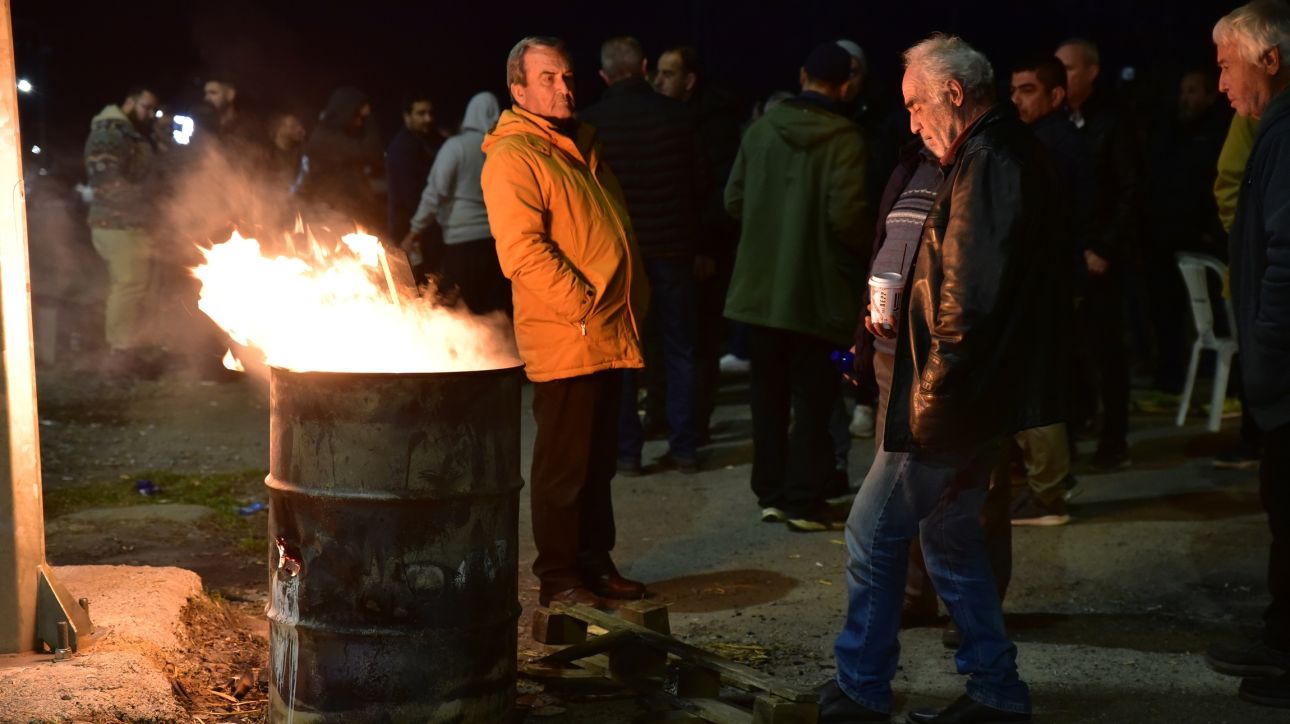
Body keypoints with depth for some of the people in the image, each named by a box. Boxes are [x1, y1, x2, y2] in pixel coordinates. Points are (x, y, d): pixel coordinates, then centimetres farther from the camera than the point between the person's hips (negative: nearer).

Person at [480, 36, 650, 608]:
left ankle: (596, 562, 27)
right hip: (563, 339, -9)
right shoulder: (511, 157, -9)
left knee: (600, 459, 16)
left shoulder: (583, 147, 19)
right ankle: (557, 578, 11)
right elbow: (522, 250, -20)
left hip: (611, 336, 9)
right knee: (563, 464, 0)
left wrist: (635, 300, 13)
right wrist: (584, 306, -20)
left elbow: (618, 234, 25)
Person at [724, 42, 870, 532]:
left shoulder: (761, 129, 2)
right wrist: (868, 249, 0)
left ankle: (771, 494, 20)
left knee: (769, 394, 13)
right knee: (813, 398, 5)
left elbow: (734, 201, 5)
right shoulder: (844, 139, -12)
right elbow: (846, 214, -19)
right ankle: (804, 502, 7)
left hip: (761, 284, 4)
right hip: (816, 288, -4)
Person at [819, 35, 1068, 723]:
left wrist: (933, 395, -18)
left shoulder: (987, 164, -18)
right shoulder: (1009, 154, 15)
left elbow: (971, 299, -24)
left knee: (873, 534, 0)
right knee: (950, 537, 18)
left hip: (952, 402, -10)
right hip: (976, 395, 10)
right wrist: (900, 317, 11)